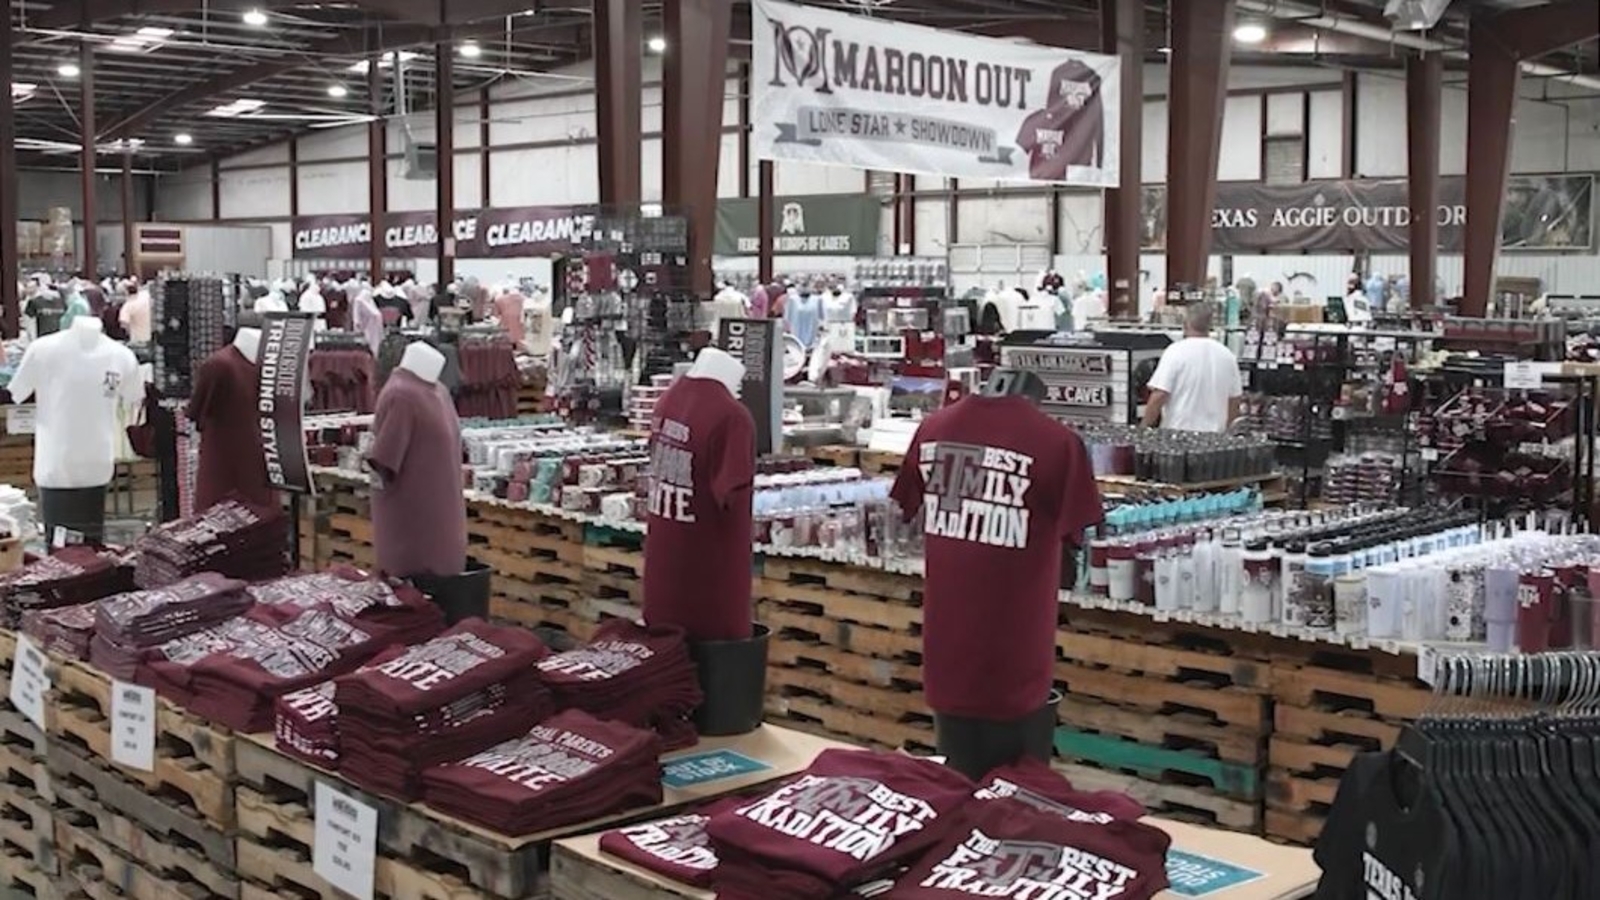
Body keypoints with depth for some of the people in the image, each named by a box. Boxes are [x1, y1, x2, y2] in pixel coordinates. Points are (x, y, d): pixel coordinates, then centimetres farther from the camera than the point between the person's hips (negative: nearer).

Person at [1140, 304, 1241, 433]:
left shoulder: (1176, 351, -9)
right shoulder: (1227, 355, 6)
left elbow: (1159, 396, -14)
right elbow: (1234, 401, 12)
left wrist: (1144, 429, -5)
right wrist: (1224, 431, 24)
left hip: (1178, 430, -4)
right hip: (1214, 436, 4)